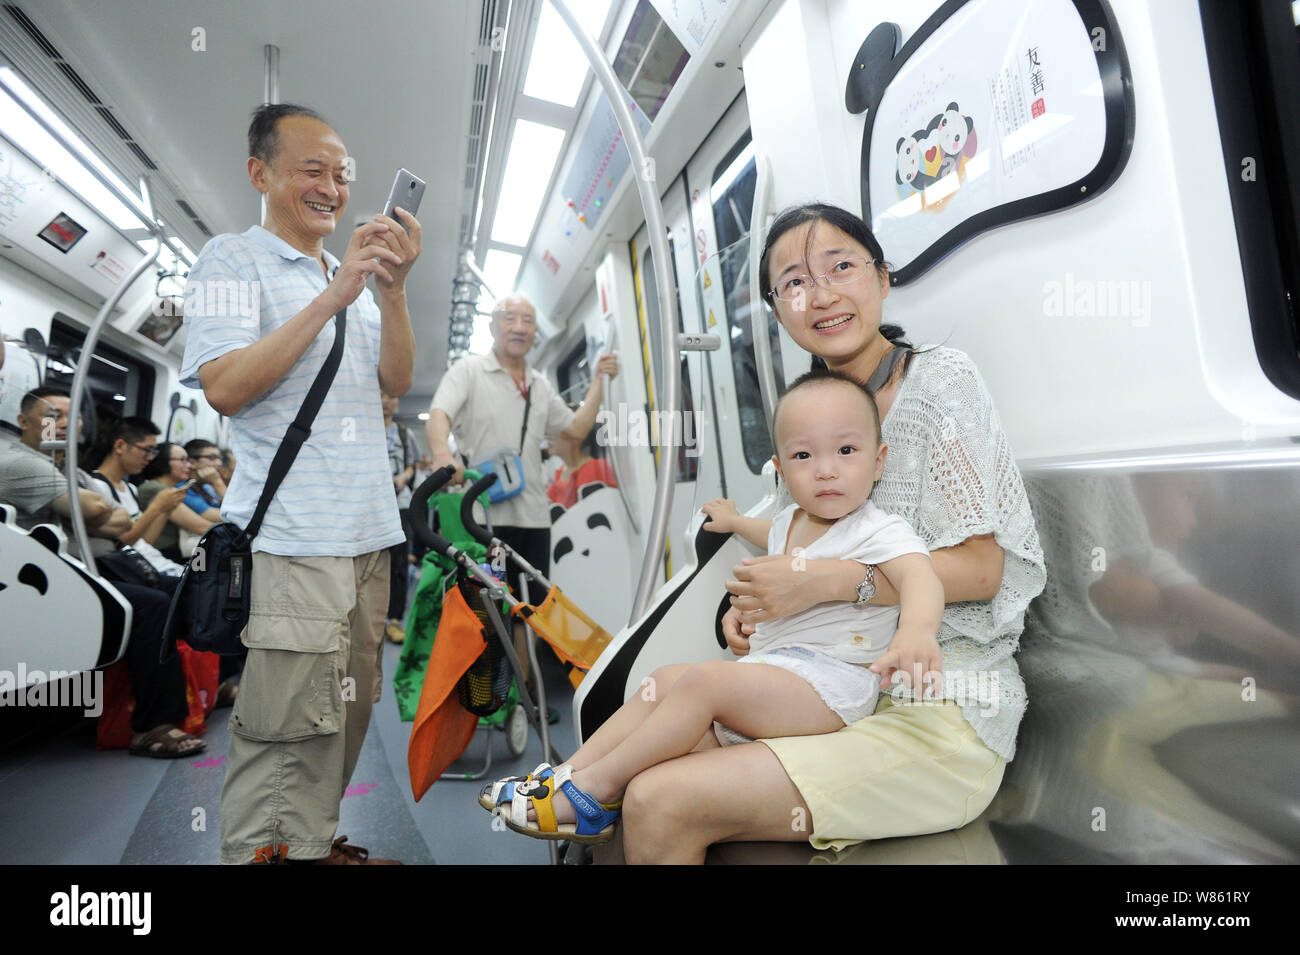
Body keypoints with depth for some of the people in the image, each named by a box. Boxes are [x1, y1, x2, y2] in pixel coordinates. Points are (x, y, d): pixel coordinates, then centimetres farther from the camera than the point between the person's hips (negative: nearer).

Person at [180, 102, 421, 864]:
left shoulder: (355, 274, 20)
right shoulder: (233, 260, 1)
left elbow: (397, 383, 9)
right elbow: (226, 387, -14)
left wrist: (394, 289, -5)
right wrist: (333, 297, -16)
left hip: (368, 534, 7)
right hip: (290, 538, -7)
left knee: (345, 715, 14)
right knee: (282, 726, -4)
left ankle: (317, 843, 29)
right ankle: (260, 851, 13)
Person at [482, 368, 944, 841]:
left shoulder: (879, 531, -12)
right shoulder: (792, 521, 14)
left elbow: (919, 574, -32)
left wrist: (917, 631, -54)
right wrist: (735, 520, 56)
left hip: (831, 682, -9)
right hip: (773, 666, 9)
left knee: (705, 679, -28)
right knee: (663, 680, 5)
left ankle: (597, 786, -15)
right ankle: (570, 773, 3)